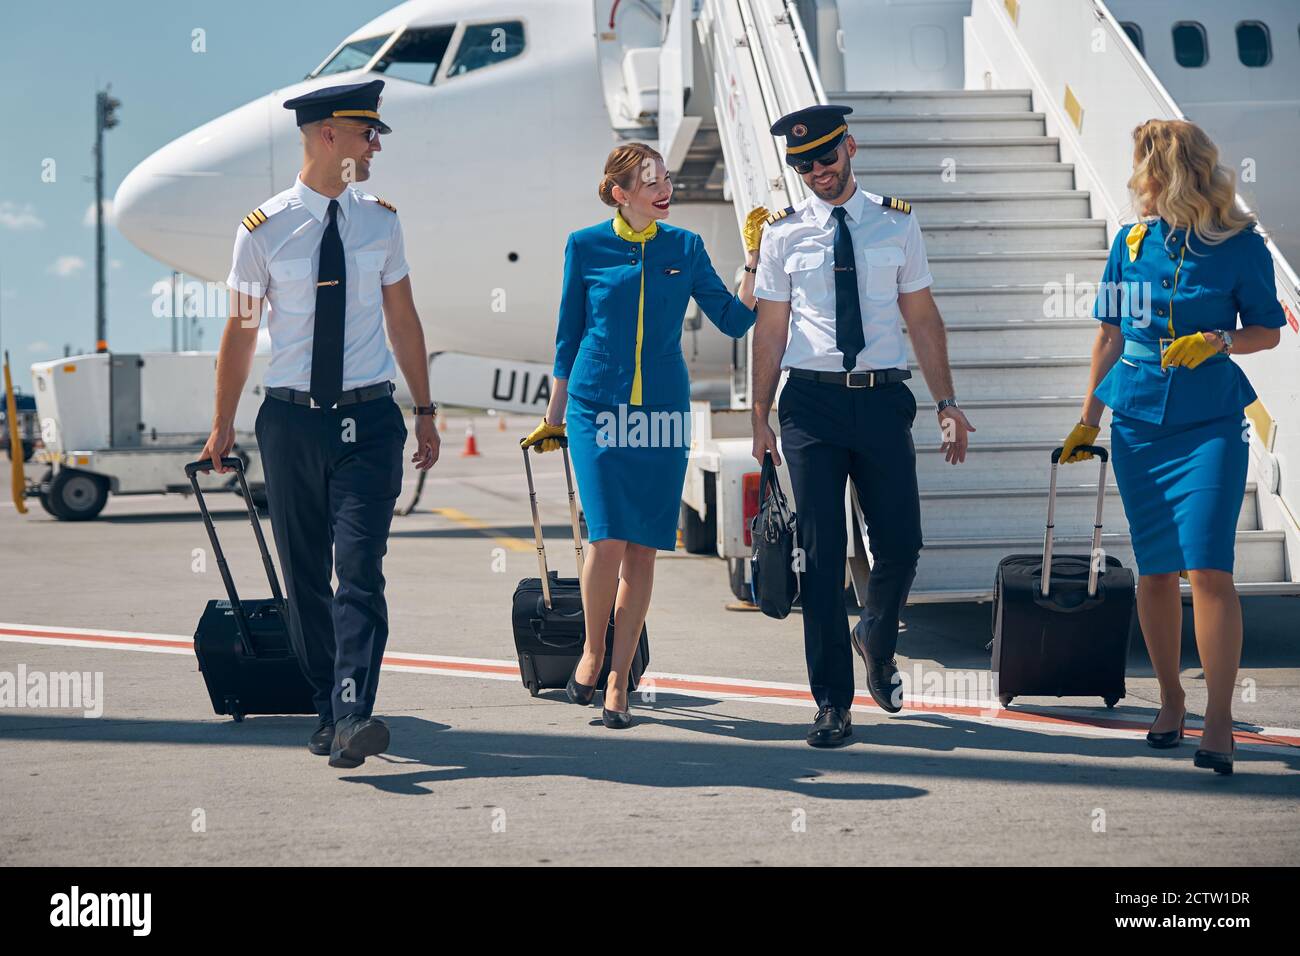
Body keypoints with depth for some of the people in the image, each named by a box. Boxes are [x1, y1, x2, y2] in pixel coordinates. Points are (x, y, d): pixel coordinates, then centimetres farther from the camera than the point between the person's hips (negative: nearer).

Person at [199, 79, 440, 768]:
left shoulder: (379, 220, 7)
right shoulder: (264, 229, -2)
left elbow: (403, 318, 14)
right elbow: (241, 330, 5)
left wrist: (424, 411, 15)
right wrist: (223, 424, 9)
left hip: (368, 417, 1)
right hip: (291, 420, 0)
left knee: (361, 570, -12)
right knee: (304, 576, 6)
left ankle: (354, 717, -20)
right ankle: (326, 710, 17)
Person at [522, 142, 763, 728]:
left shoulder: (684, 247, 5)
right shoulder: (586, 247, 1)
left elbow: (734, 321, 5)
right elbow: (569, 335, 9)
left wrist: (755, 260, -5)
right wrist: (554, 416, 13)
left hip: (663, 412, 2)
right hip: (597, 408, -2)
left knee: (642, 548, 1)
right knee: (607, 540, -13)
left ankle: (618, 681, 10)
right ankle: (592, 650, 12)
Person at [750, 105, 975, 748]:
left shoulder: (897, 223, 7)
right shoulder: (784, 234, 5)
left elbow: (923, 317, 8)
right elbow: (770, 330, 7)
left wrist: (948, 402, 2)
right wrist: (762, 418, 4)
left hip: (883, 398, 1)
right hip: (811, 400, -1)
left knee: (900, 545, 0)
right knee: (821, 554, -1)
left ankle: (876, 641, 32)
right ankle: (832, 701, 7)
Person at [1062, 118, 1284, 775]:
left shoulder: (1240, 245, -4)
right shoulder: (1133, 242, 6)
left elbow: (1267, 330, 3)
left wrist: (1218, 340, -16)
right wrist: (1088, 419, 16)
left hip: (1209, 424, -4)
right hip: (1138, 421, 4)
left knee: (1207, 567, -12)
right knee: (1155, 570, 7)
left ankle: (1219, 720, -8)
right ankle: (1171, 702, 20)